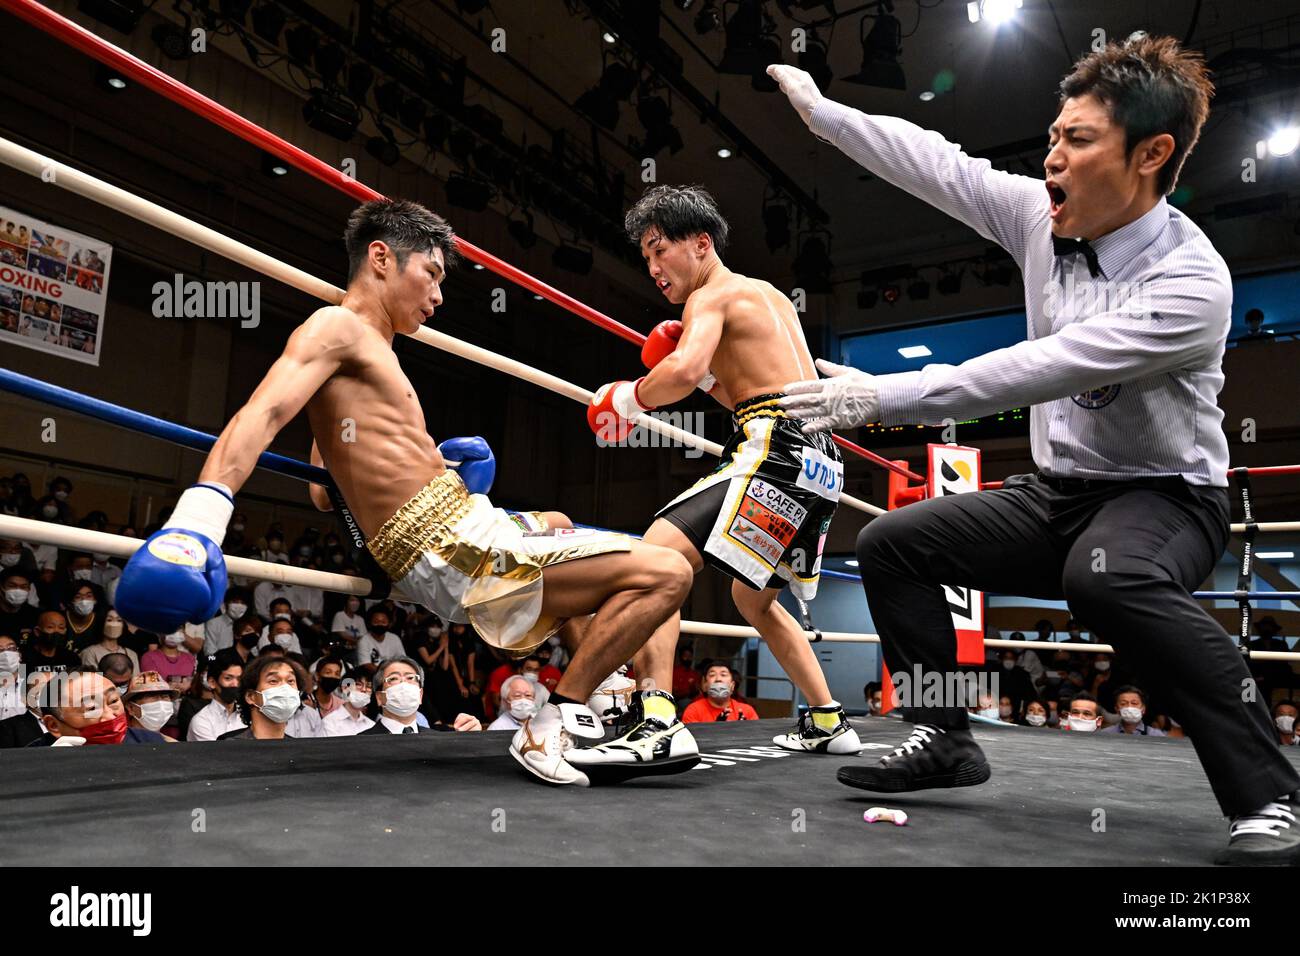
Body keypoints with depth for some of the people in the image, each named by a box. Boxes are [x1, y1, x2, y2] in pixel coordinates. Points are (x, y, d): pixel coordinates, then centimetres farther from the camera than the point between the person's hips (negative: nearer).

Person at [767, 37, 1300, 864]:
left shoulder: (1190, 282, -24)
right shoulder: (1044, 216, -3)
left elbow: (1036, 371, -33)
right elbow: (938, 165, 4)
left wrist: (881, 397, -35)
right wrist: (822, 110, 9)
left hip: (1164, 497, -7)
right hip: (1056, 493, 7)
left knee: (1108, 577, -41)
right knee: (892, 543, 0)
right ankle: (945, 741, 9)